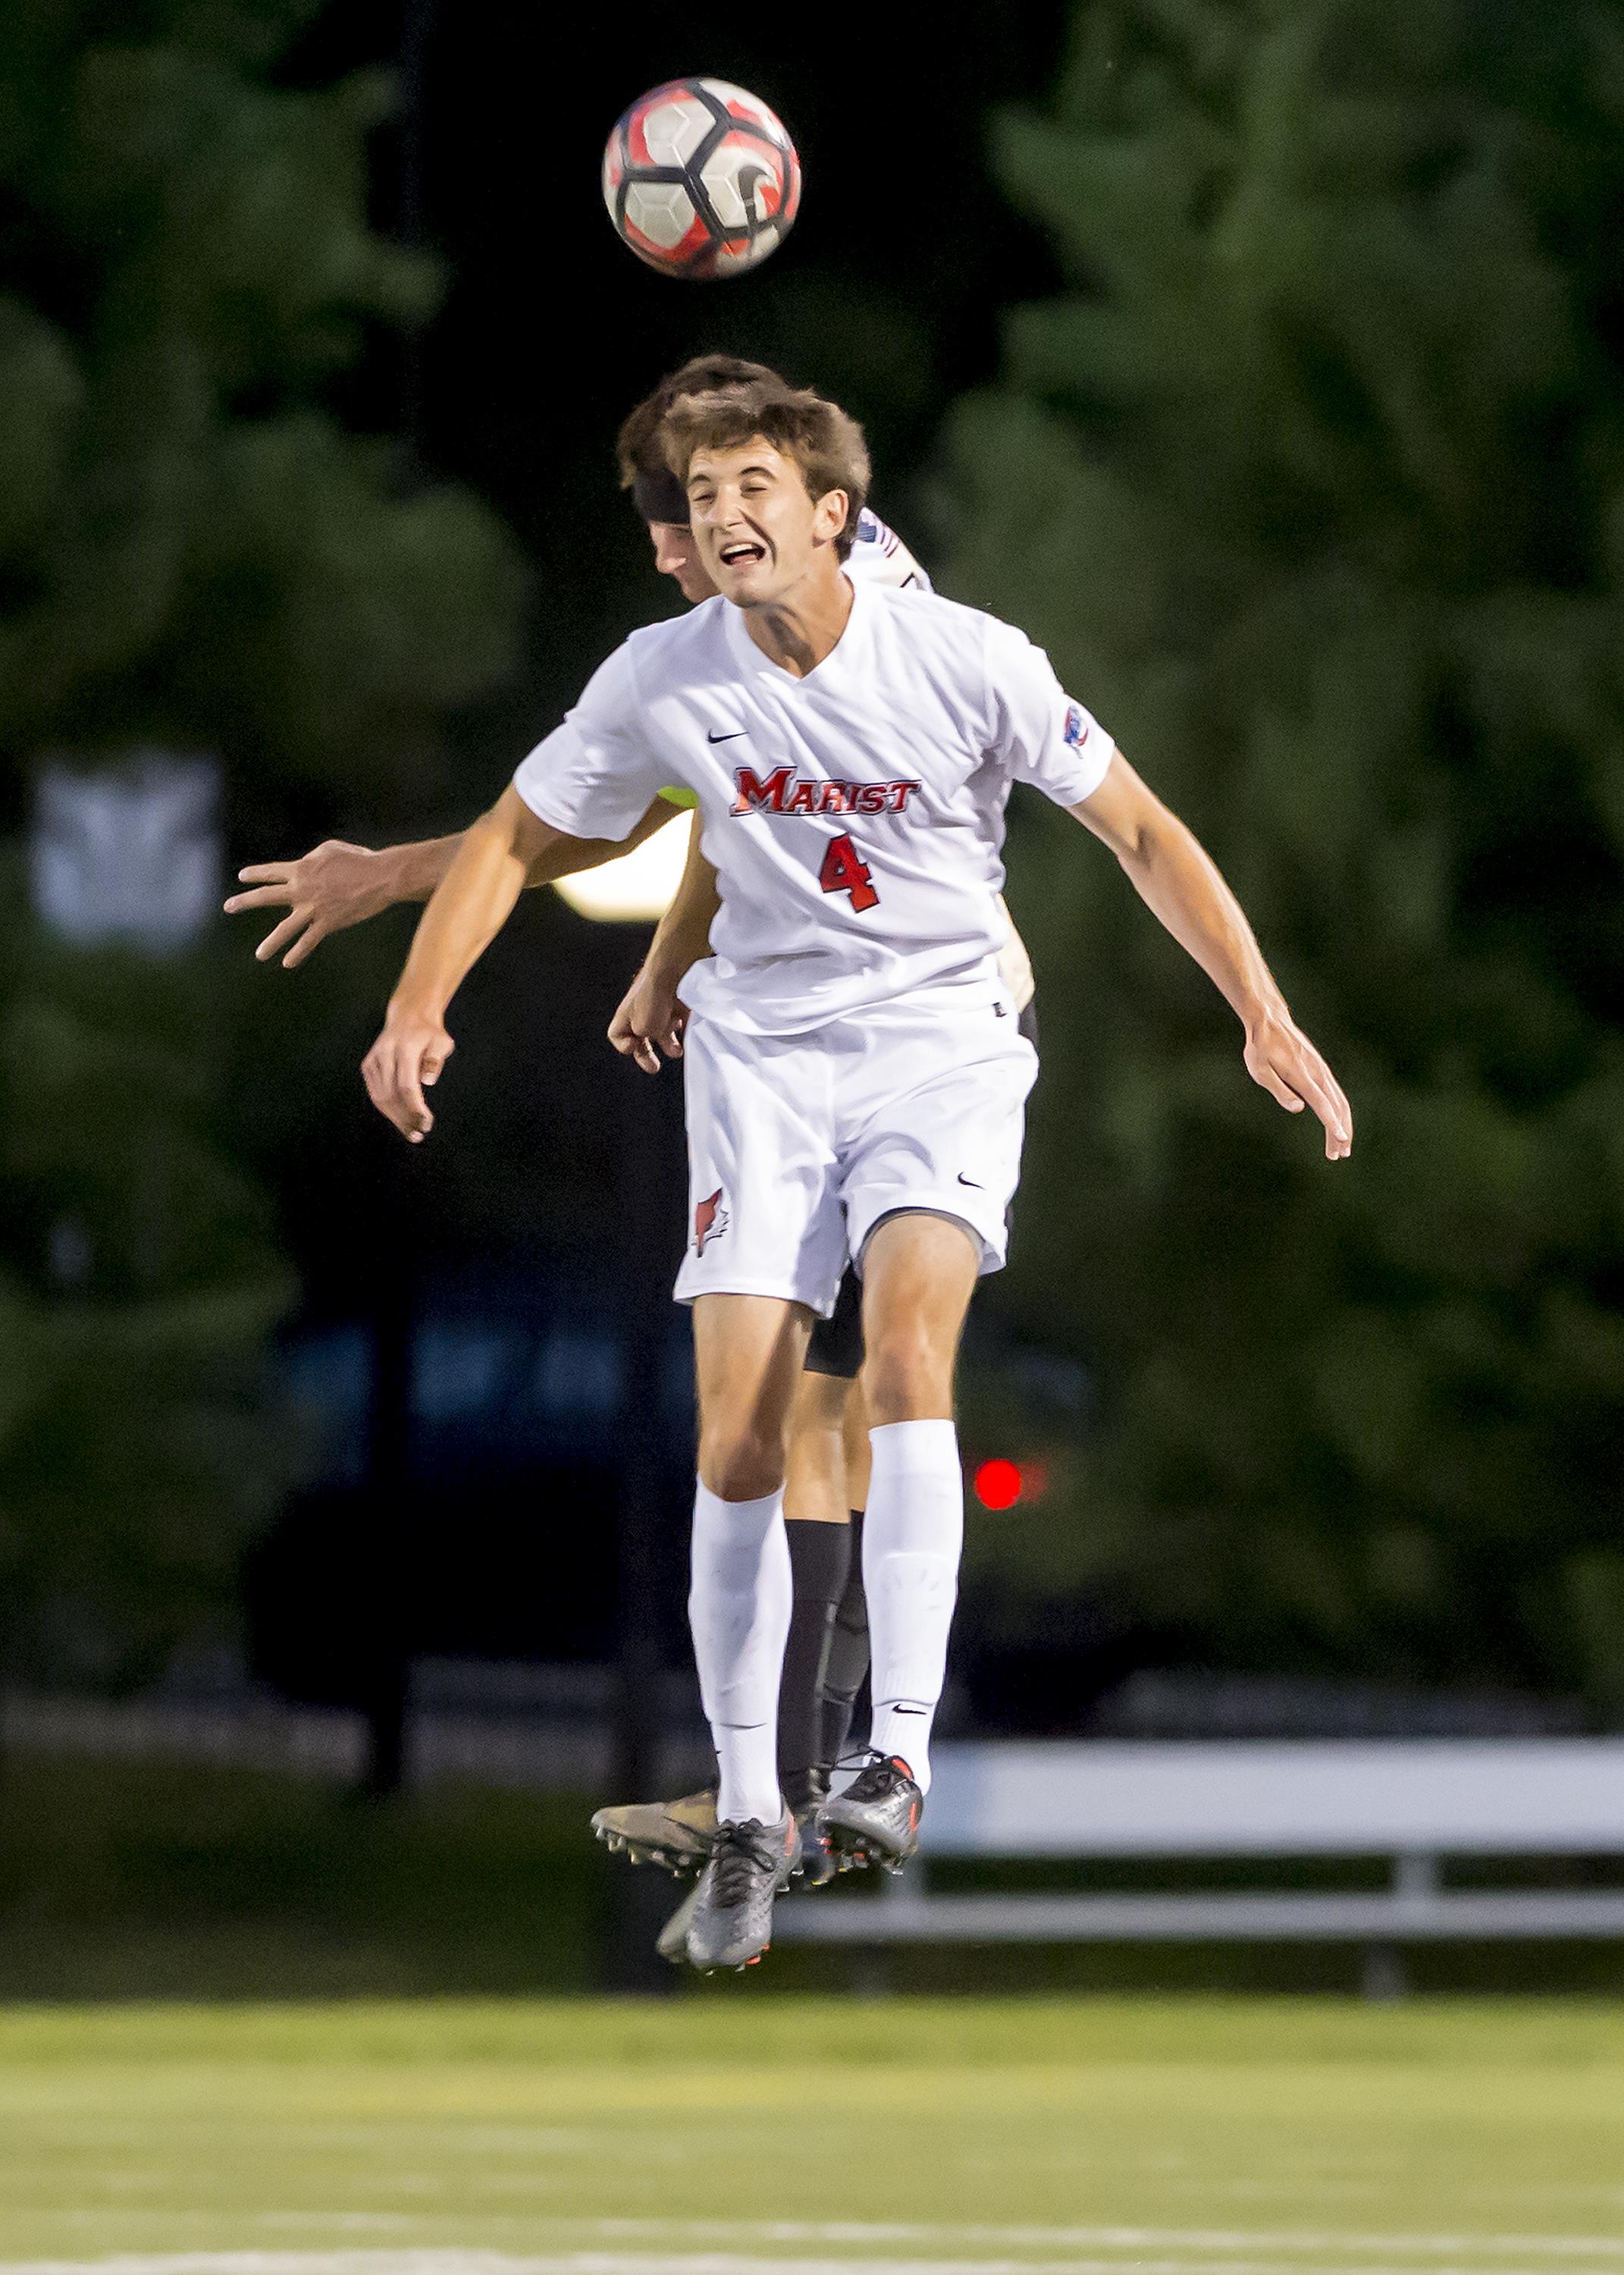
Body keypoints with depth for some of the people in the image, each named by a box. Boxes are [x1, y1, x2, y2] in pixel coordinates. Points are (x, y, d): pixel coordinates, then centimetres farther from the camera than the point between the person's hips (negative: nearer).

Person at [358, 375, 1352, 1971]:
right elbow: (515, 836, 6)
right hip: (760, 1048, 2)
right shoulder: (664, 679, -7)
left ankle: (900, 1752, -29)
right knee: (737, 1440, -8)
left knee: (906, 1345, -28)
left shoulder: (965, 660, -13)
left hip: (940, 1041, -2)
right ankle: (746, 1817, 3)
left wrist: (1264, 1016, -10)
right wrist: (418, 1010, -8)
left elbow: (1138, 829, -4)